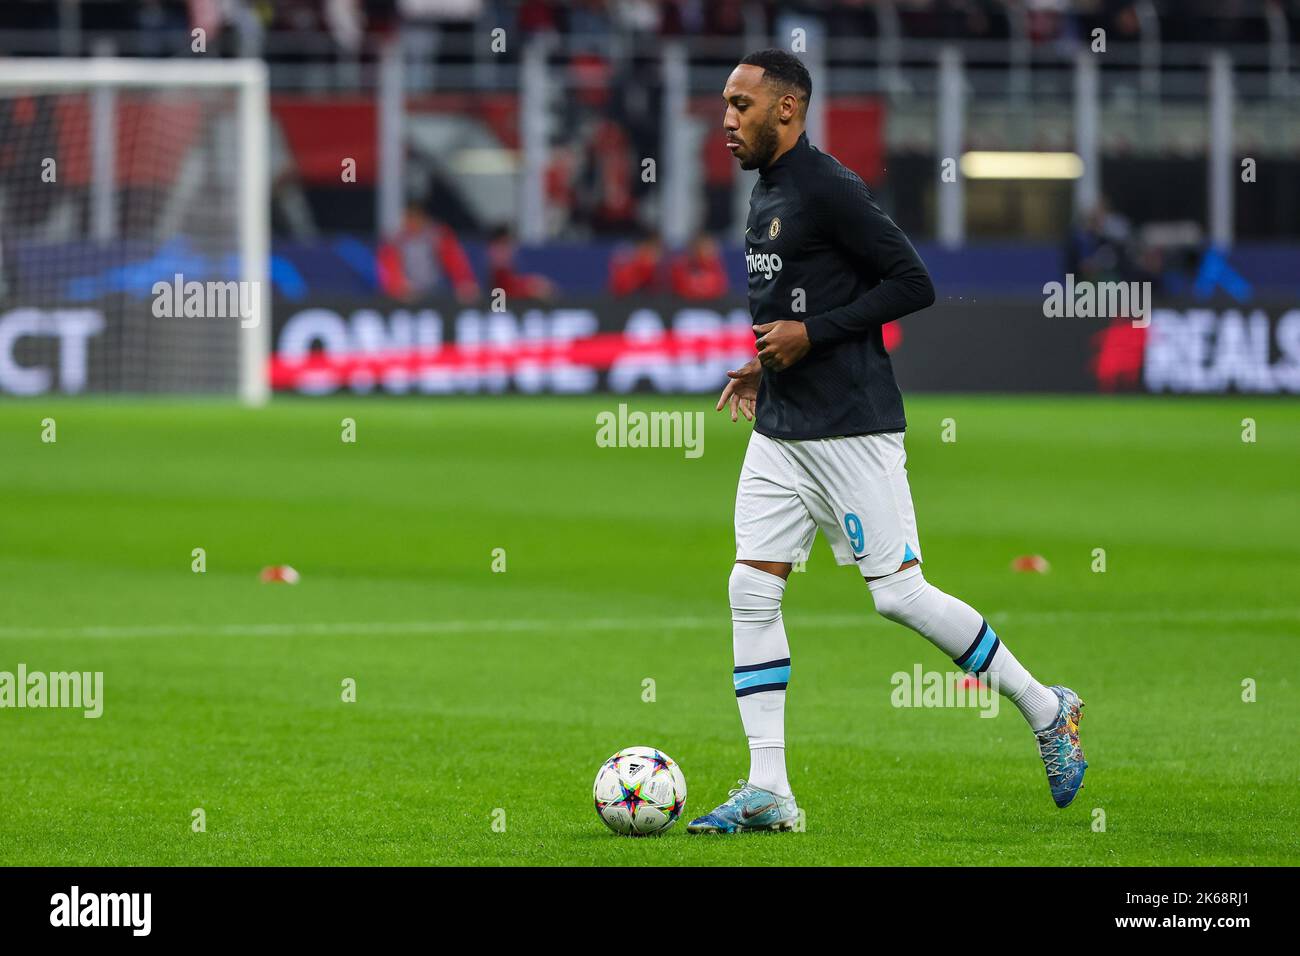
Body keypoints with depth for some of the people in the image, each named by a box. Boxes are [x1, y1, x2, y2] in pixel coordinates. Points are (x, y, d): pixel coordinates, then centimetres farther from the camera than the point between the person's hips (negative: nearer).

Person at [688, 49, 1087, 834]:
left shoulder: (829, 189, -14)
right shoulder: (767, 192, 14)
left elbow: (913, 284, -16)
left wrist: (811, 334, -18)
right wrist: (766, 365, 13)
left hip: (850, 429, -9)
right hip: (781, 430, 9)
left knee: (899, 593, -6)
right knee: (752, 591, 0)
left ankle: (1045, 709, 12)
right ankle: (768, 792, 1)